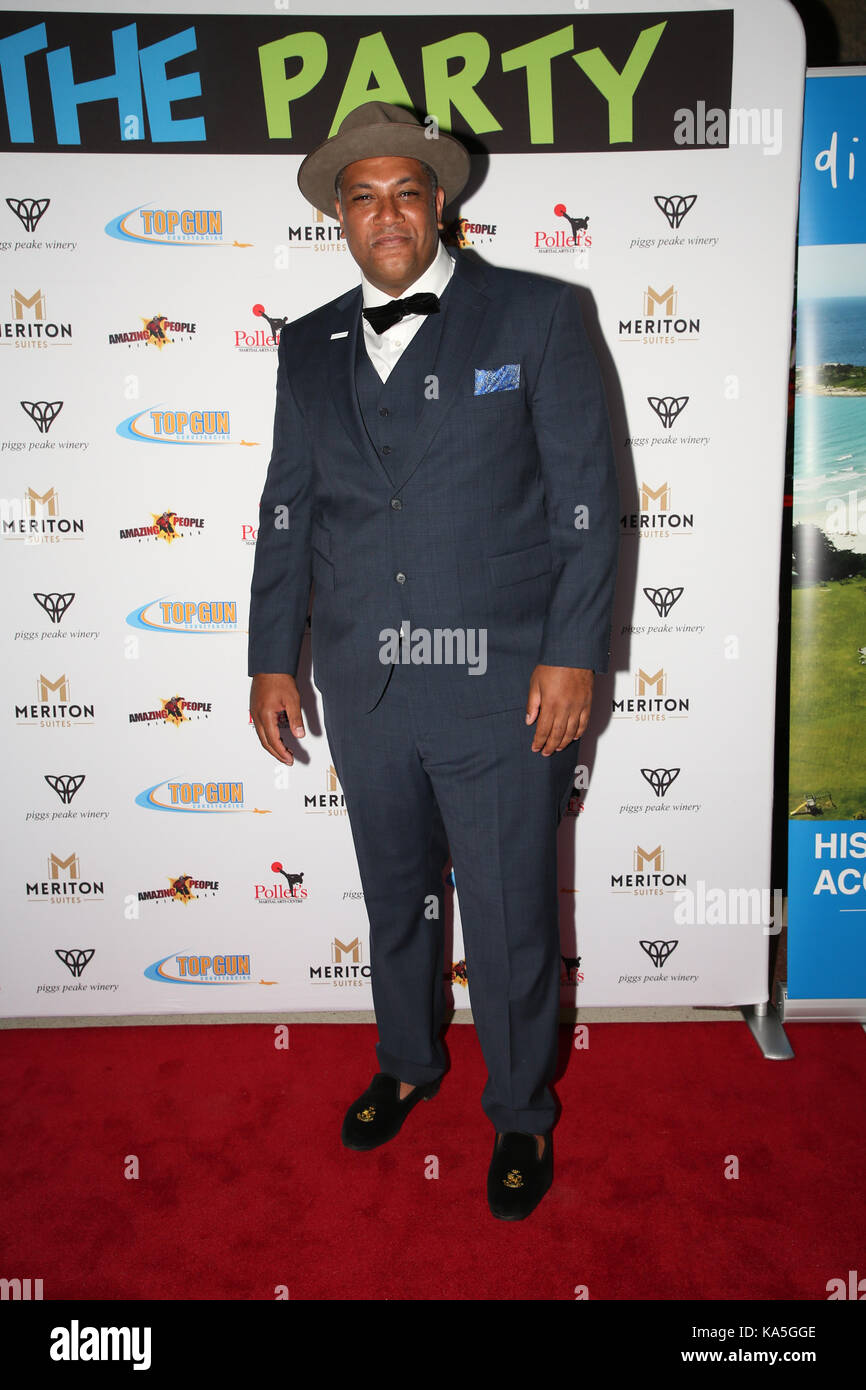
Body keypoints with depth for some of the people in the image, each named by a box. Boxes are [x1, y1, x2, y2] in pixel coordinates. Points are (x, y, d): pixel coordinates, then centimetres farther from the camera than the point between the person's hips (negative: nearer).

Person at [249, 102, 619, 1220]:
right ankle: (407, 1064, 46)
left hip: (502, 690, -4)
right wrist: (272, 658, 9)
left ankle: (521, 1113, 34)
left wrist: (572, 653, -11)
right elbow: (288, 512, 13)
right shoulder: (308, 348, 11)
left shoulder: (534, 316, -1)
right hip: (363, 689, 4)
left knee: (511, 920, 8)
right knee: (393, 899, 20)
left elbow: (587, 494, -5)